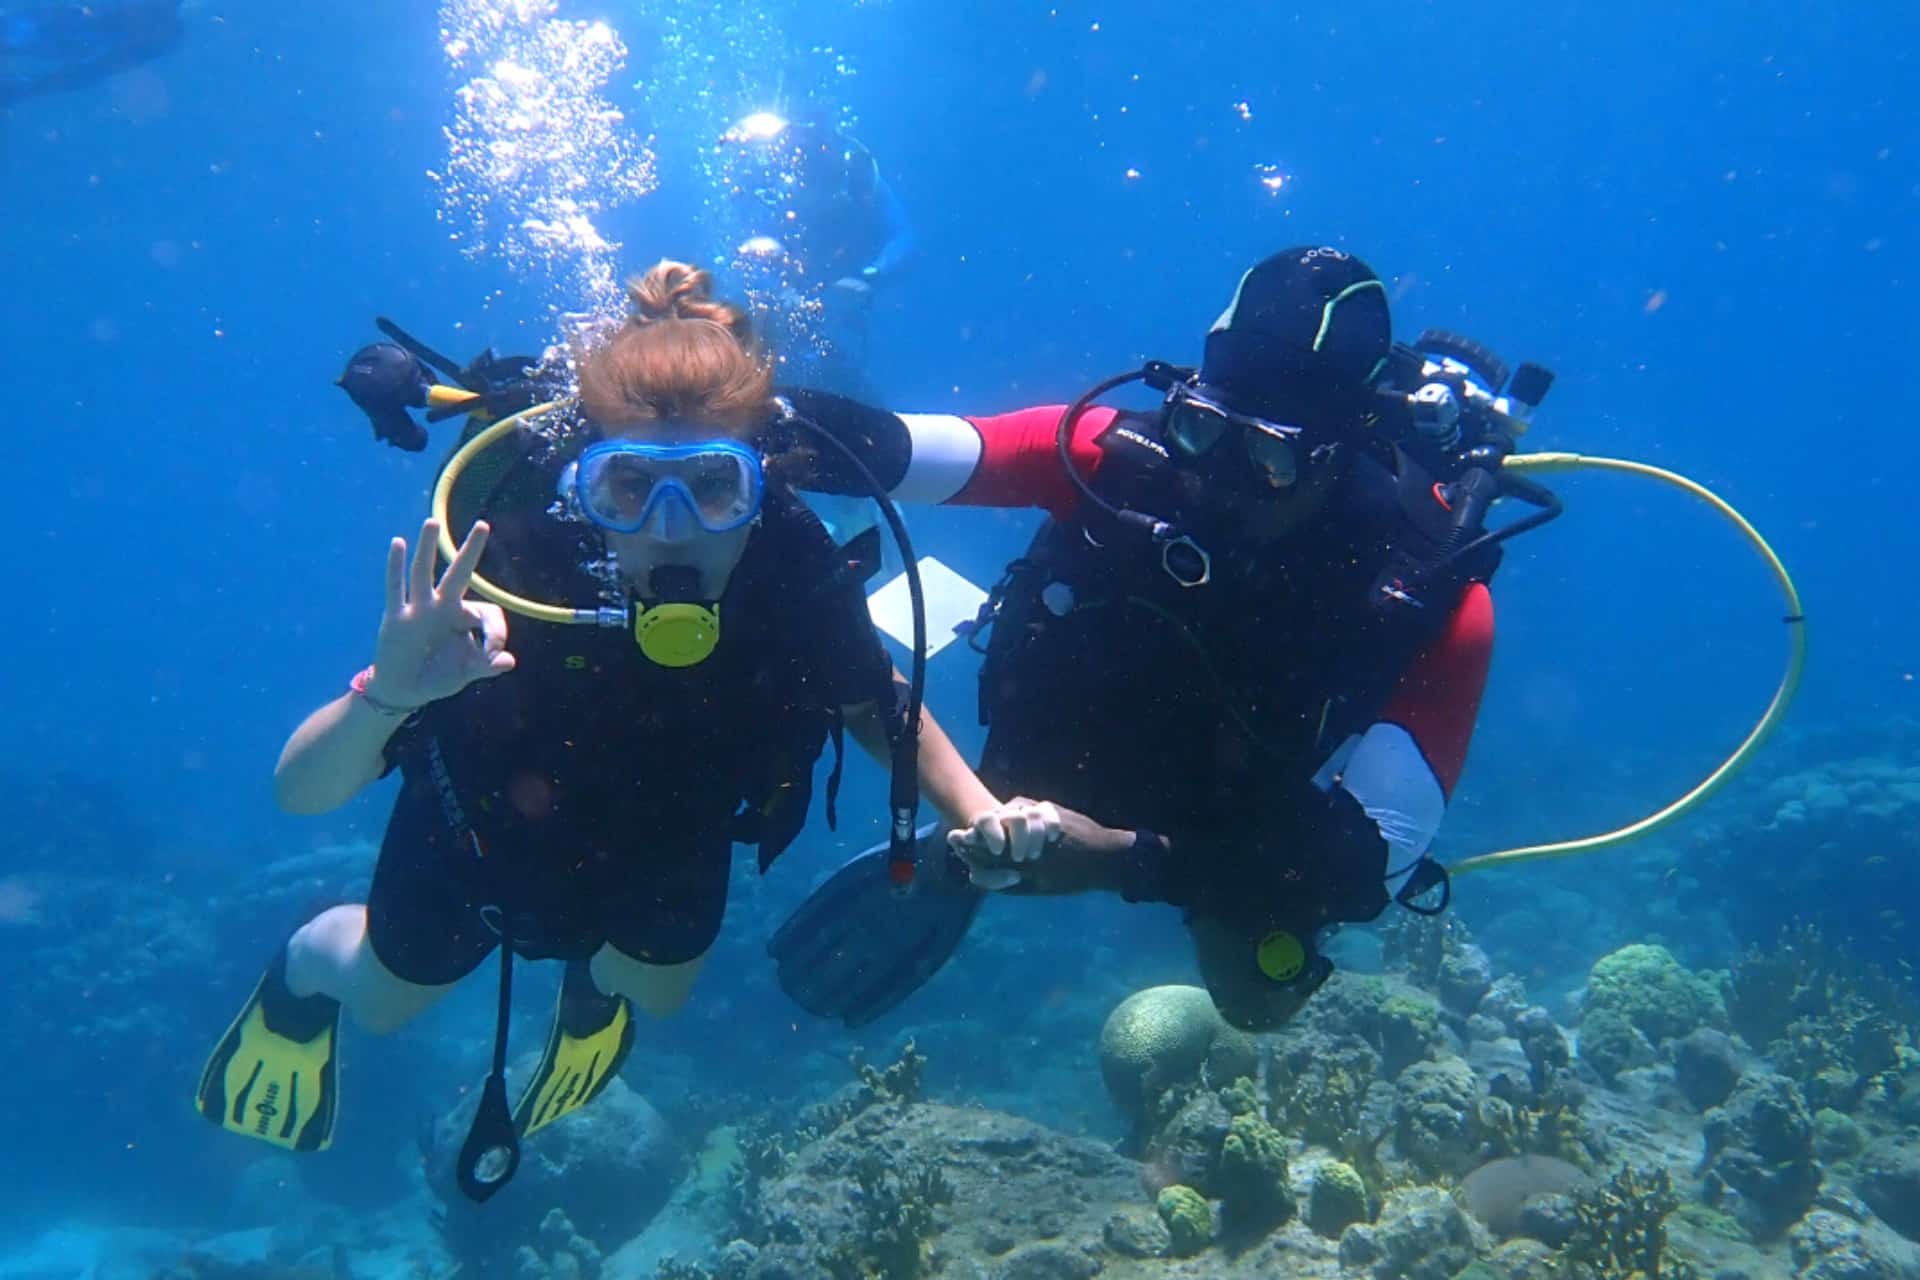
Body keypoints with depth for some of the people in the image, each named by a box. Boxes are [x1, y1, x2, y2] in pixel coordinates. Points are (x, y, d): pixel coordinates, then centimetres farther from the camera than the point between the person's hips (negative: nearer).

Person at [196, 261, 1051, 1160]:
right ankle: (308, 965, 62)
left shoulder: (799, 571, -36)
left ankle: (596, 978, 68)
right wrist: (390, 693, -61)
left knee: (655, 991, 31)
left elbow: (876, 703, -14)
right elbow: (299, 793, -40)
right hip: (486, 835, -2)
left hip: (668, 845, 2)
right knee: (383, 1001, 25)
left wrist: (973, 808, -30)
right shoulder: (517, 573, -43)